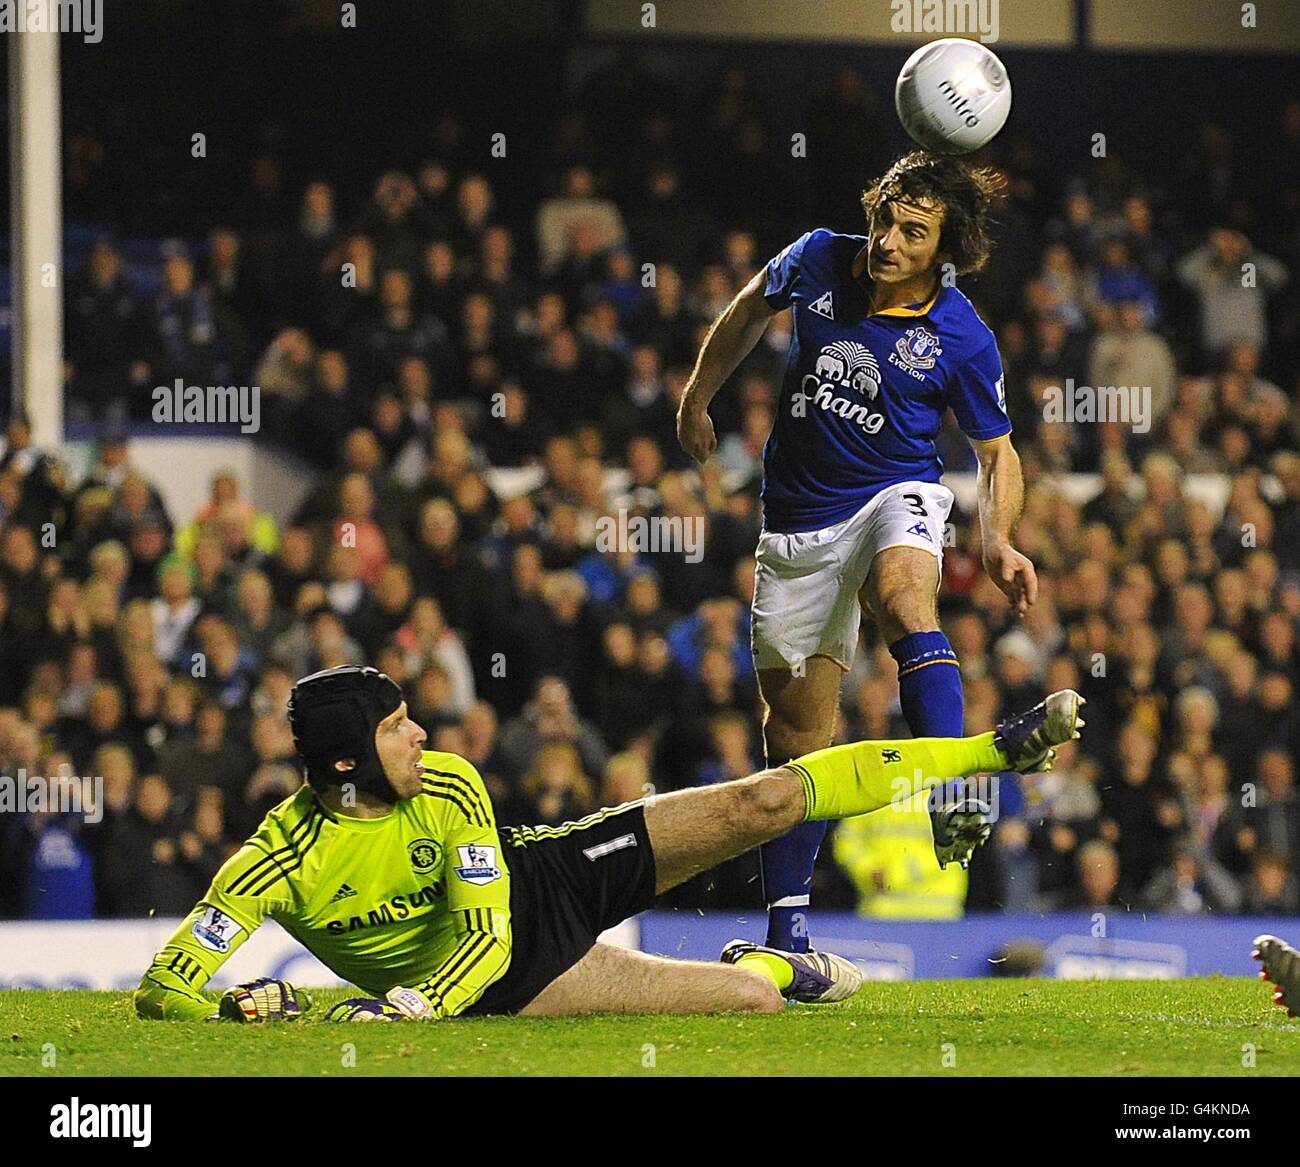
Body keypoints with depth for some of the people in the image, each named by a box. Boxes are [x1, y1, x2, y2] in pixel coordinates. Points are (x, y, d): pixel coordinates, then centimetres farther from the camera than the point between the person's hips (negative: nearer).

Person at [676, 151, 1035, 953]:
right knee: (798, 727, 5)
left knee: (904, 592, -39)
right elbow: (752, 309, 15)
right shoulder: (819, 262, -8)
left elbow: (997, 451, -2)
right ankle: (786, 936, 12)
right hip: (800, 518, 3)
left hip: (897, 495, -3)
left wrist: (1000, 544, -18)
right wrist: (699, 398, 22)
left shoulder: (963, 340, -15)